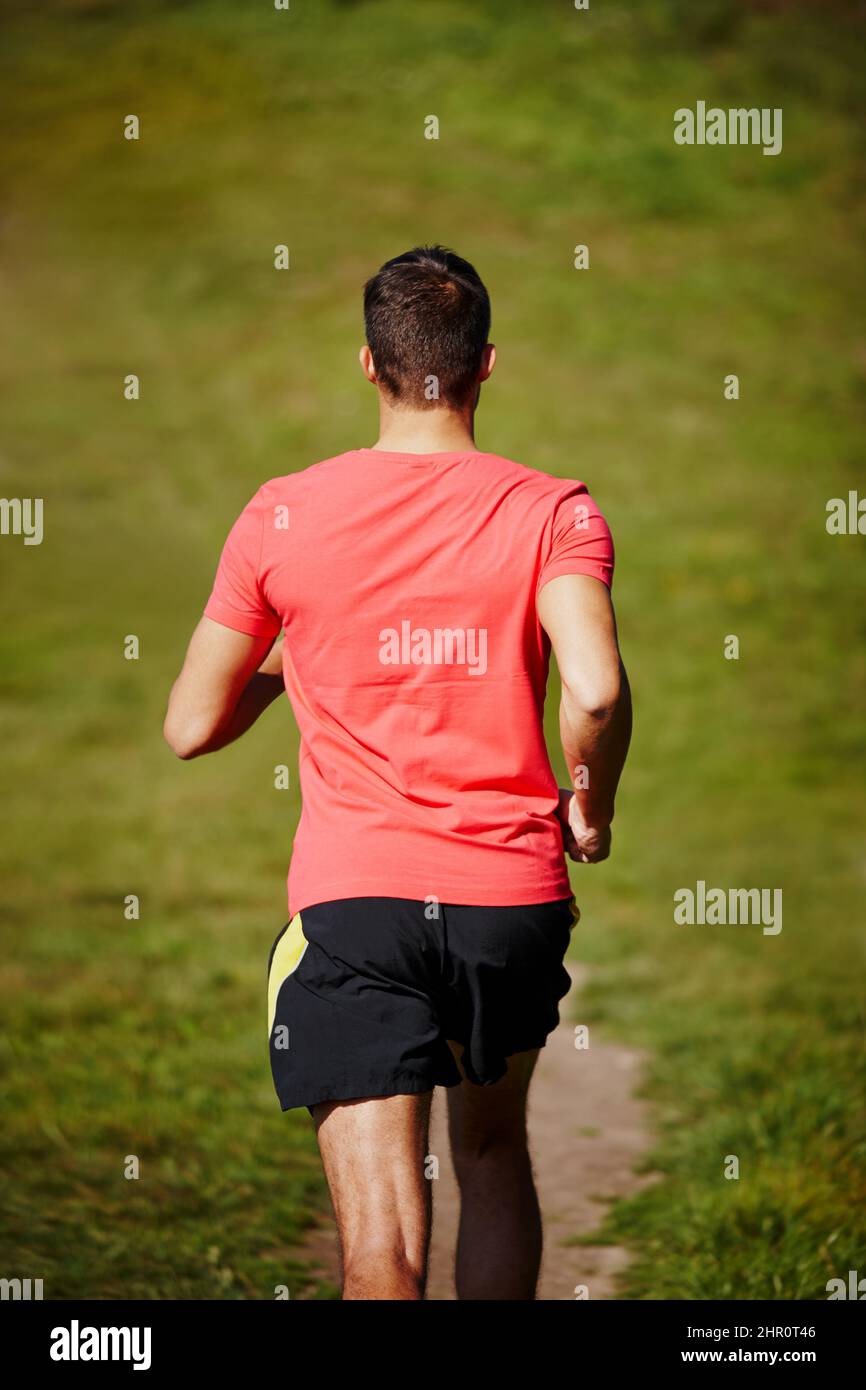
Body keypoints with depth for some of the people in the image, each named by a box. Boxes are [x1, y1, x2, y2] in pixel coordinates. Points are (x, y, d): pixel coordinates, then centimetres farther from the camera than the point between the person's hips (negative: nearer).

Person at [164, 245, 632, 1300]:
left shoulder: (282, 517, 0)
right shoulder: (555, 513, -2)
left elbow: (191, 728, 5)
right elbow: (596, 690, -20)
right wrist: (590, 808, -1)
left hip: (353, 896, -2)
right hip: (514, 895, 2)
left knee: (380, 1229, -6)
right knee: (492, 1154, 25)